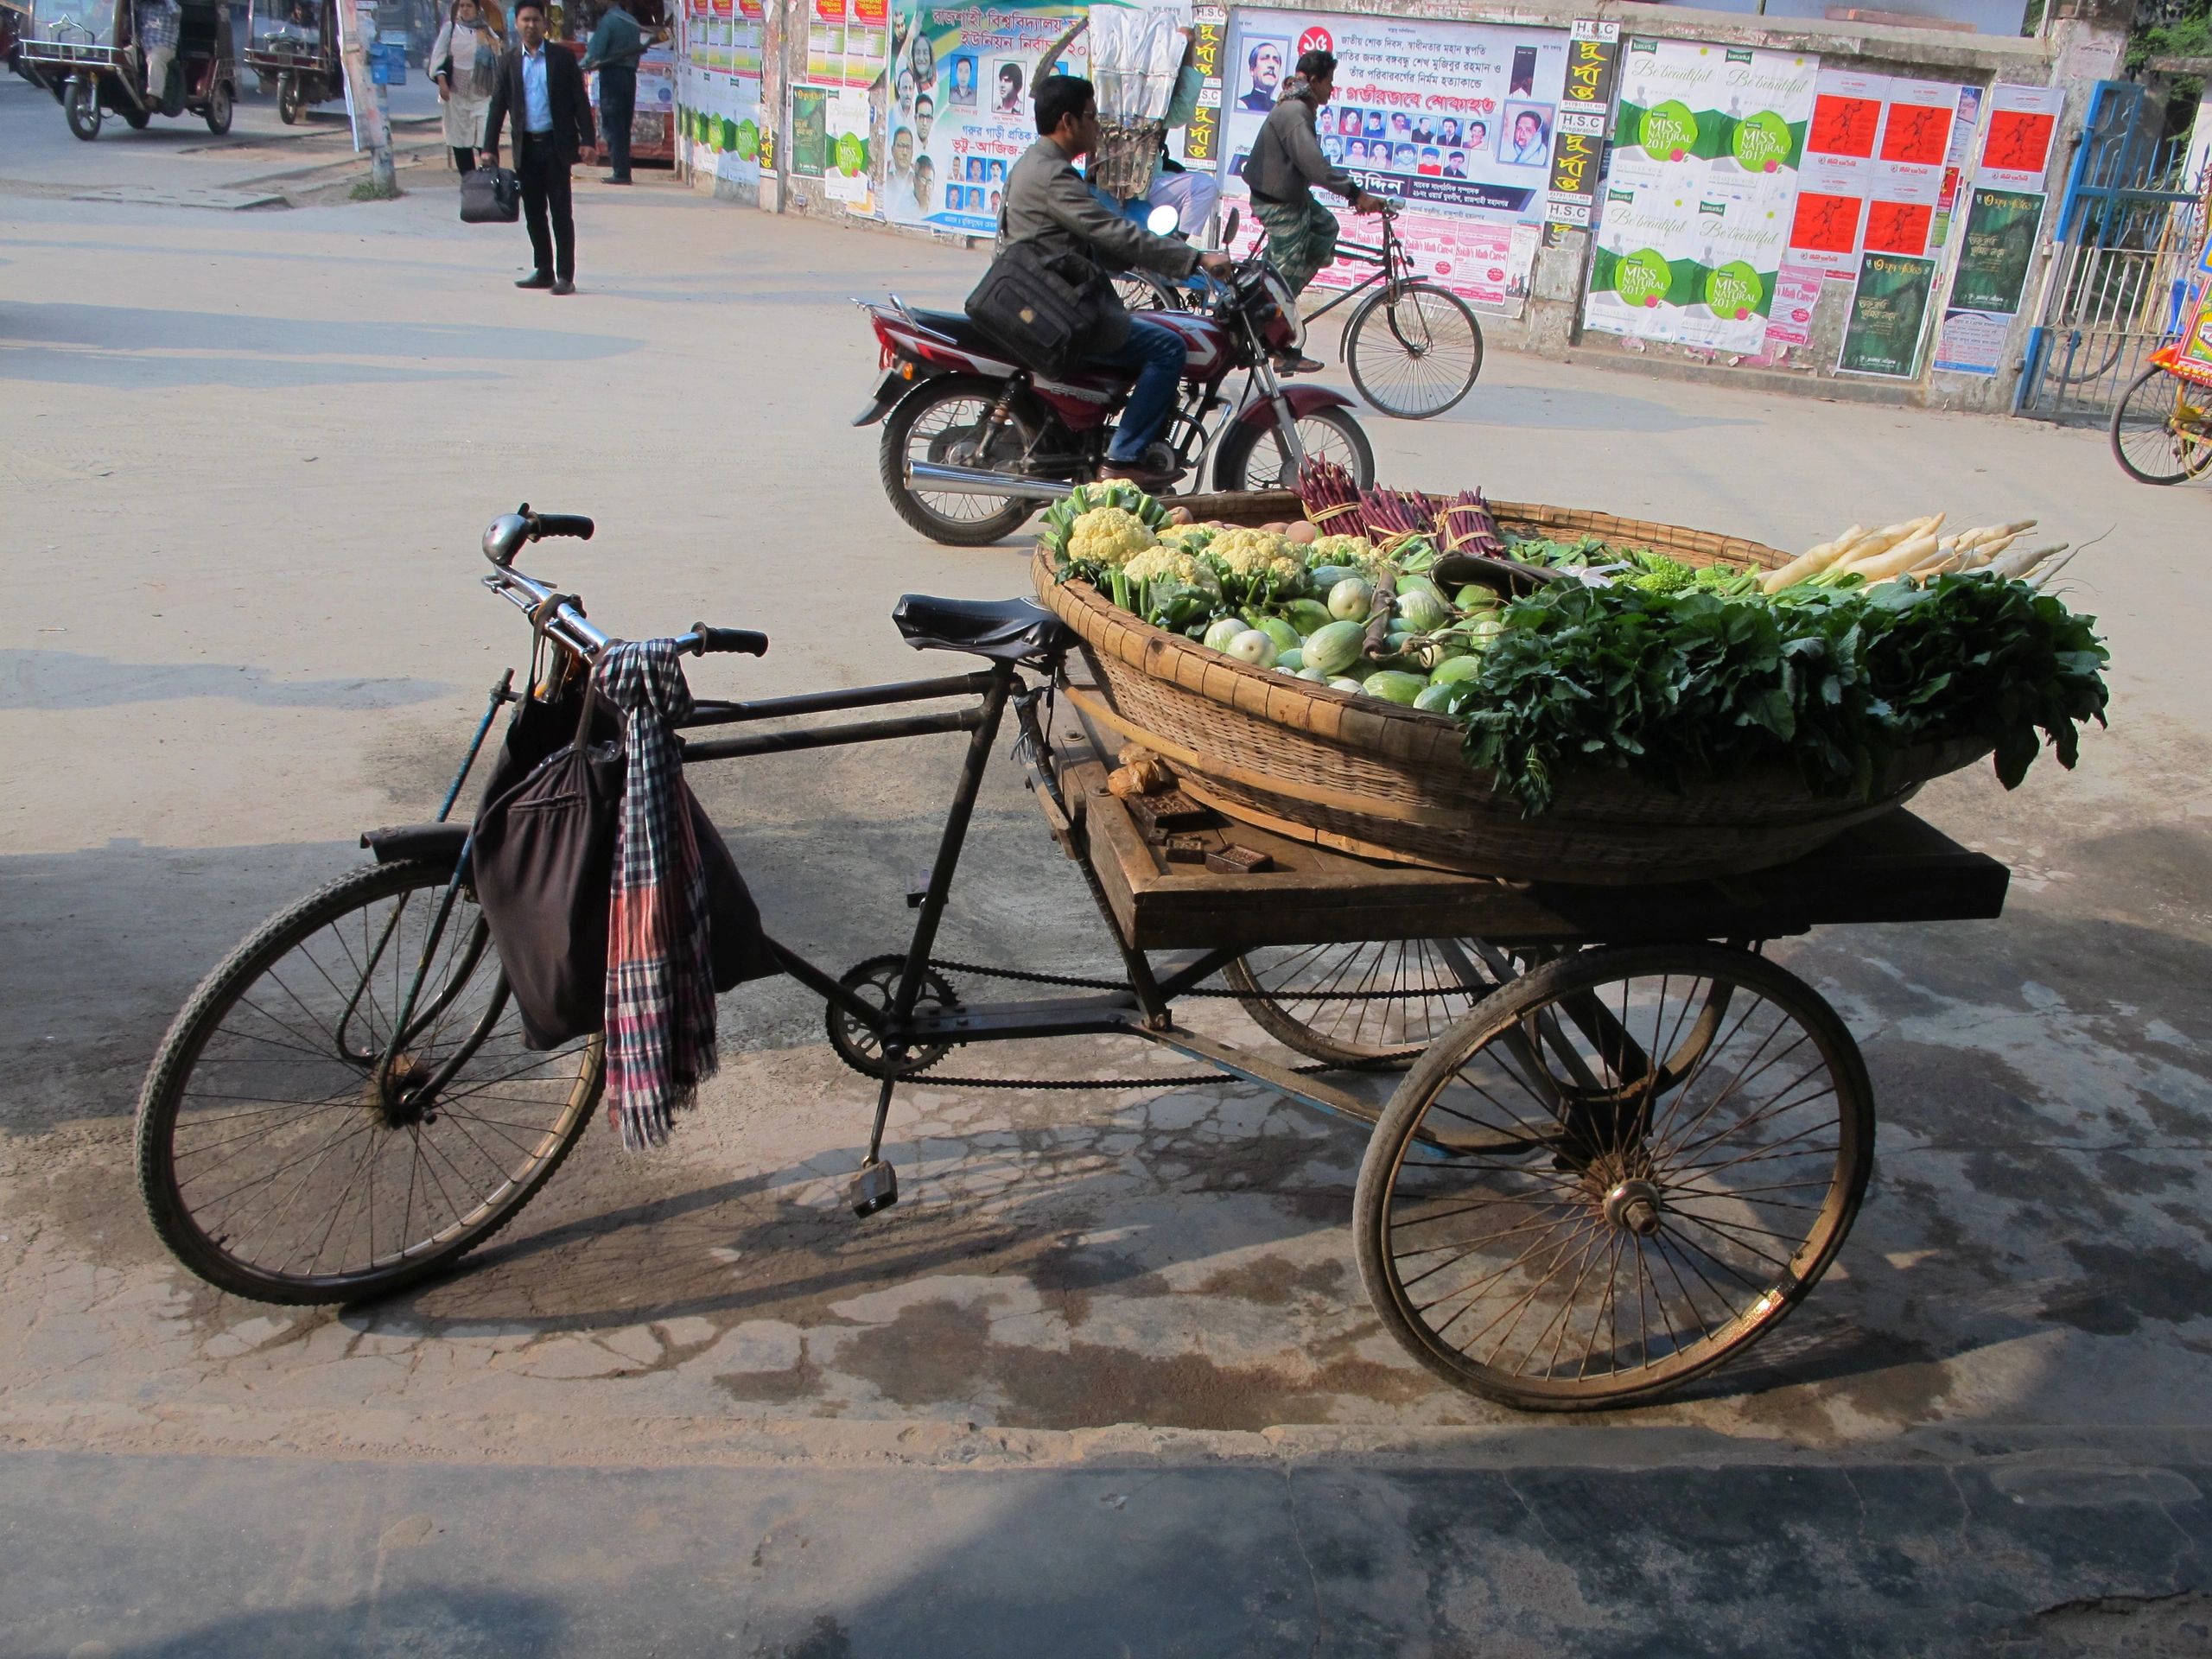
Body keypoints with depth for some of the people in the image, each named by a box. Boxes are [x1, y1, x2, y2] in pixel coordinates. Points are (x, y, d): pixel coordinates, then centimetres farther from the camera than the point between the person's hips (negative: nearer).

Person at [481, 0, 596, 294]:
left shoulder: (563, 57, 2)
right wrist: (489, 147, 3)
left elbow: (580, 101, 1)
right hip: (526, 146, 3)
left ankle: (565, 276, -2)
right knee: (534, 212, 7)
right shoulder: (509, 61, 9)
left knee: (561, 213, -4)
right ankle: (544, 272, 16)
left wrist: (586, 140, -9)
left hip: (557, 144, -3)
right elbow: (498, 105, 9)